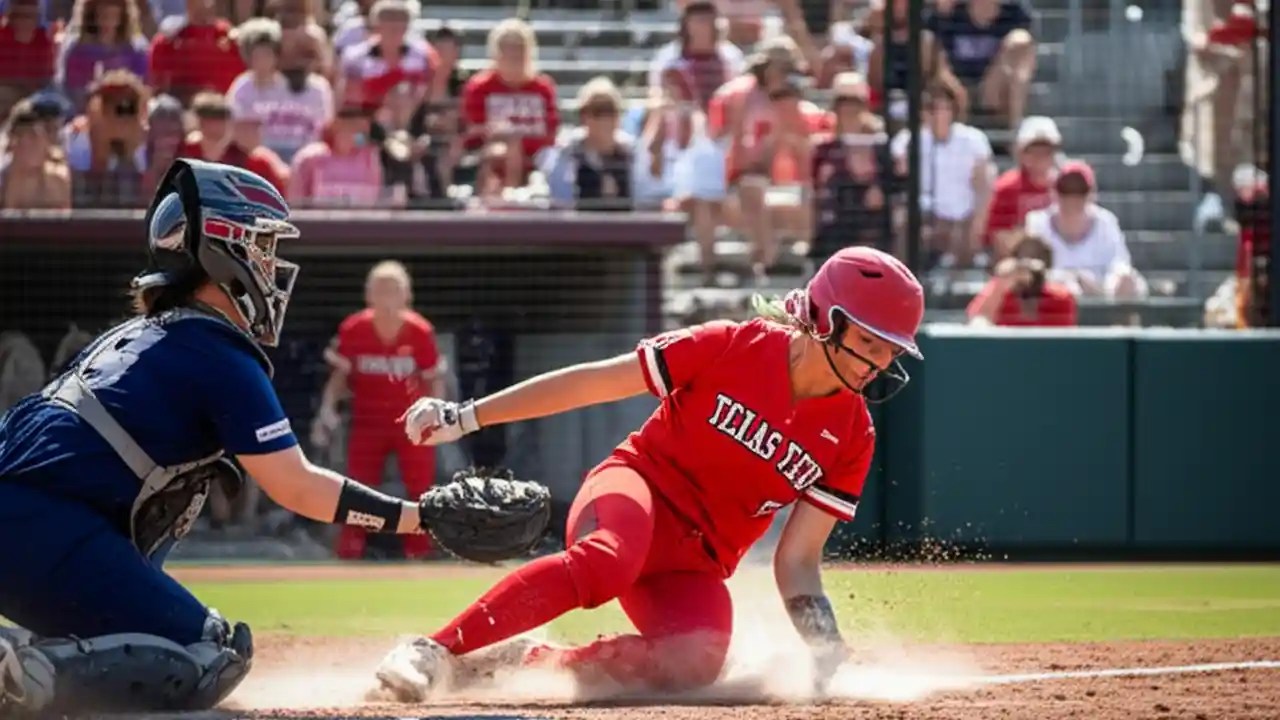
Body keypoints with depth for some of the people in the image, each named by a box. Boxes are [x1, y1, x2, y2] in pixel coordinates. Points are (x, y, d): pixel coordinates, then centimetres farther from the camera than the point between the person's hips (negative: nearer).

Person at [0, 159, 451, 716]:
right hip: (47, 530, -9)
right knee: (210, 663, -11)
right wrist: (423, 518, -4)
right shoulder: (221, 356, -3)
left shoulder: (137, 333, 24)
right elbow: (296, 487, -6)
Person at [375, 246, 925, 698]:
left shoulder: (852, 436, 0)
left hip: (697, 564, 4)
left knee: (696, 663, -30)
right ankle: (431, 654, -40)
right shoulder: (734, 348, -11)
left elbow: (797, 559, 3)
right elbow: (592, 382, -7)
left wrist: (824, 640, -16)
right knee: (606, 562, -41)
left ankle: (528, 664, -17)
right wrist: (466, 417, -10)